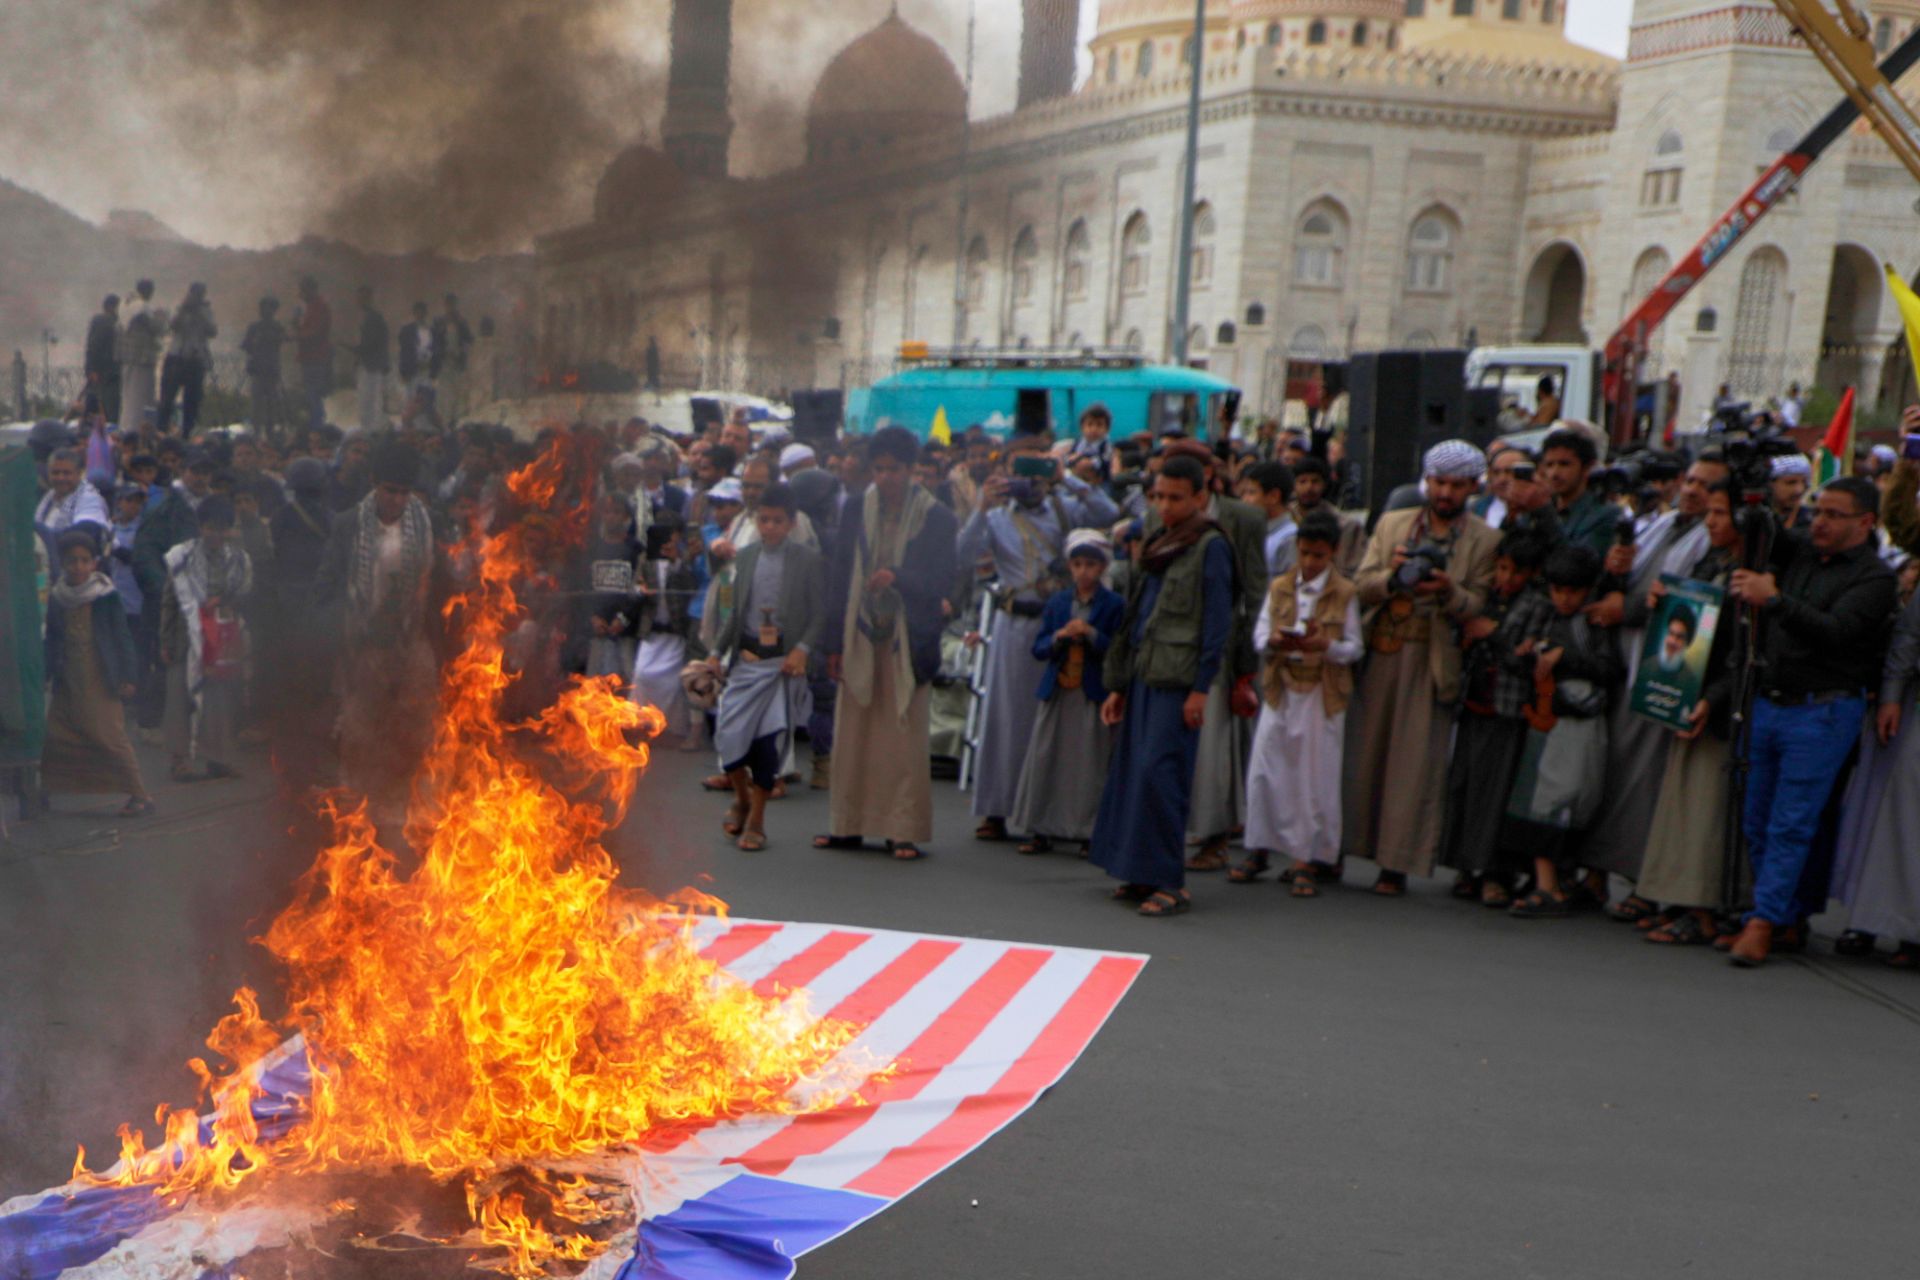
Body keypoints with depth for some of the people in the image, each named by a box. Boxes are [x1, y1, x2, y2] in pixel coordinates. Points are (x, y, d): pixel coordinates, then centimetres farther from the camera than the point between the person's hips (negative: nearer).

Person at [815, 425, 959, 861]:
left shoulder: (936, 519, 0)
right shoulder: (857, 514, 8)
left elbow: (941, 579, -5)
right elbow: (840, 578, 8)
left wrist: (897, 577, -24)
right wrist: (834, 642, 4)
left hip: (907, 641, -3)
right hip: (861, 637, 3)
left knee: (905, 737, -2)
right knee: (852, 732, 4)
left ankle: (905, 830, 4)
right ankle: (849, 825, 13)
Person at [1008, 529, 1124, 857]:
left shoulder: (1114, 605, 0)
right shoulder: (1057, 602, 11)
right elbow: (1038, 648, 7)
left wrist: (1090, 634, -18)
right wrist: (1058, 637, -12)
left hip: (1093, 694, -4)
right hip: (1057, 691, 4)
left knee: (1090, 764, -3)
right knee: (1045, 759, 4)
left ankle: (1089, 831, 5)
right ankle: (1042, 830, 12)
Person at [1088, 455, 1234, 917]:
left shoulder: (1210, 546, -5)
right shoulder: (1158, 545, 18)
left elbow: (1217, 622, -10)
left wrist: (1201, 688, -15)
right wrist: (1119, 685, 19)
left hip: (1178, 680, -8)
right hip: (1145, 674, 8)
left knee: (1159, 773, -12)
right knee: (1132, 771, 7)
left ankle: (1171, 883, -6)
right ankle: (1141, 874, 15)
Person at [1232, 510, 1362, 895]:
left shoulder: (1344, 593, 1)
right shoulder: (1279, 588, 9)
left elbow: (1356, 647, -2)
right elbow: (1259, 633, 5)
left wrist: (1327, 645, -22)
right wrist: (1274, 641, -18)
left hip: (1323, 694, -3)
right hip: (1280, 689, 3)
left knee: (1316, 776, 1)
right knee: (1264, 770, 2)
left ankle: (1307, 860, 9)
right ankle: (1260, 849, 16)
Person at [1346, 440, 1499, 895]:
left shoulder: (1485, 541, 4)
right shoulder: (1391, 525, 12)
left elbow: (1478, 606, -1)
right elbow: (1361, 585, 6)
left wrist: (1449, 592, -21)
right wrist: (1392, 576, -14)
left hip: (1433, 660, -2)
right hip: (1380, 653, 2)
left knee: (1416, 763, -2)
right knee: (1364, 755, 4)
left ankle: (1397, 864, 3)